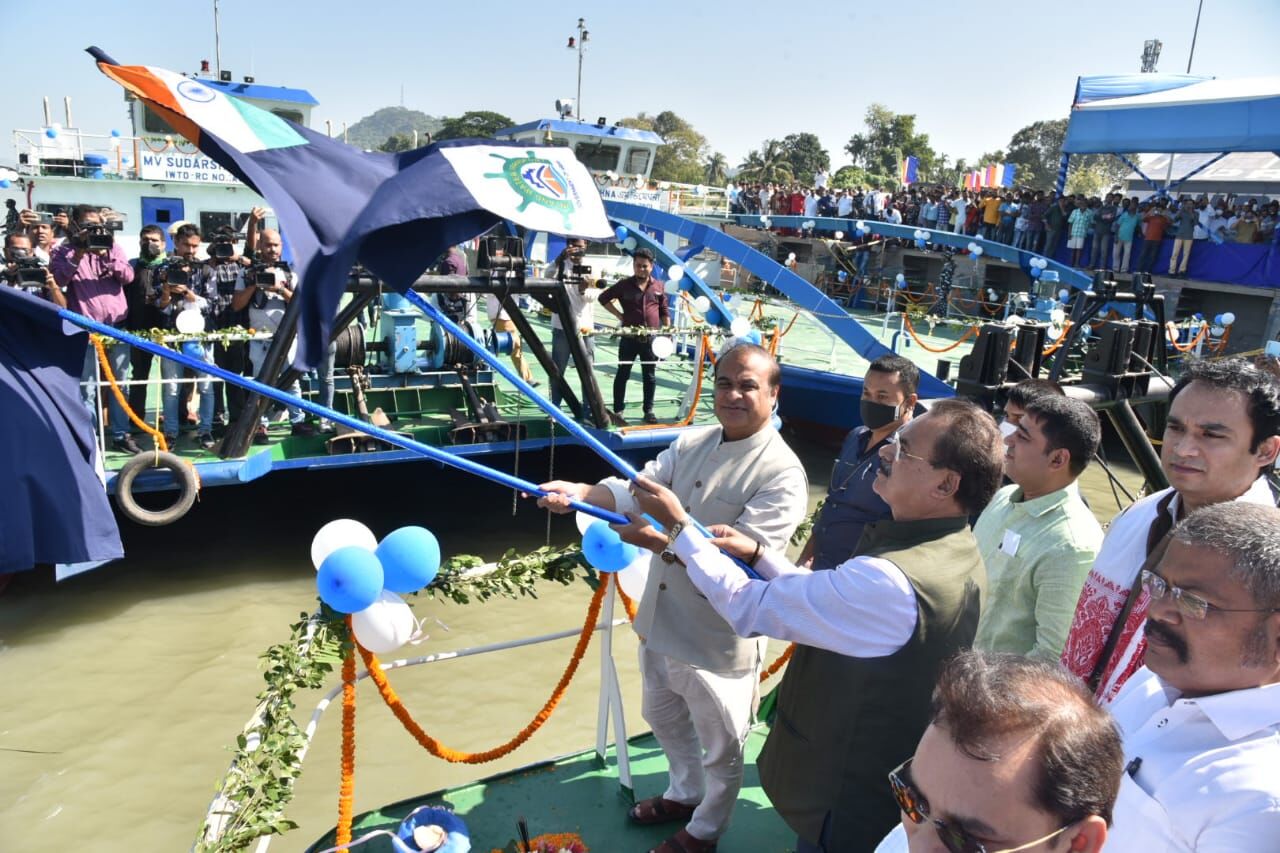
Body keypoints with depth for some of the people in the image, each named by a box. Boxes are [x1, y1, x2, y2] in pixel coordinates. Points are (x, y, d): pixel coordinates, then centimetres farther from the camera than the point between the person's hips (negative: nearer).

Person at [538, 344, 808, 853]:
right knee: (664, 719, 29)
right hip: (660, 621, 7)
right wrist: (581, 492, -25)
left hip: (716, 638, -7)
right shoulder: (692, 442, 2)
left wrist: (661, 540, -37)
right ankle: (685, 794, 56)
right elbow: (639, 487, -6)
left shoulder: (782, 473, -21)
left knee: (720, 747, 17)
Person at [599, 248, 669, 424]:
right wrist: (619, 315, -1)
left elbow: (664, 312, 11)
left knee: (650, 376, 8)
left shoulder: (659, 286, 5)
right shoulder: (624, 285, -1)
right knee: (623, 374, 5)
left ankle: (648, 411, 18)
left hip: (651, 338, 2)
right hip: (628, 338, -2)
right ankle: (618, 410, 13)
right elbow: (603, 299, 6)